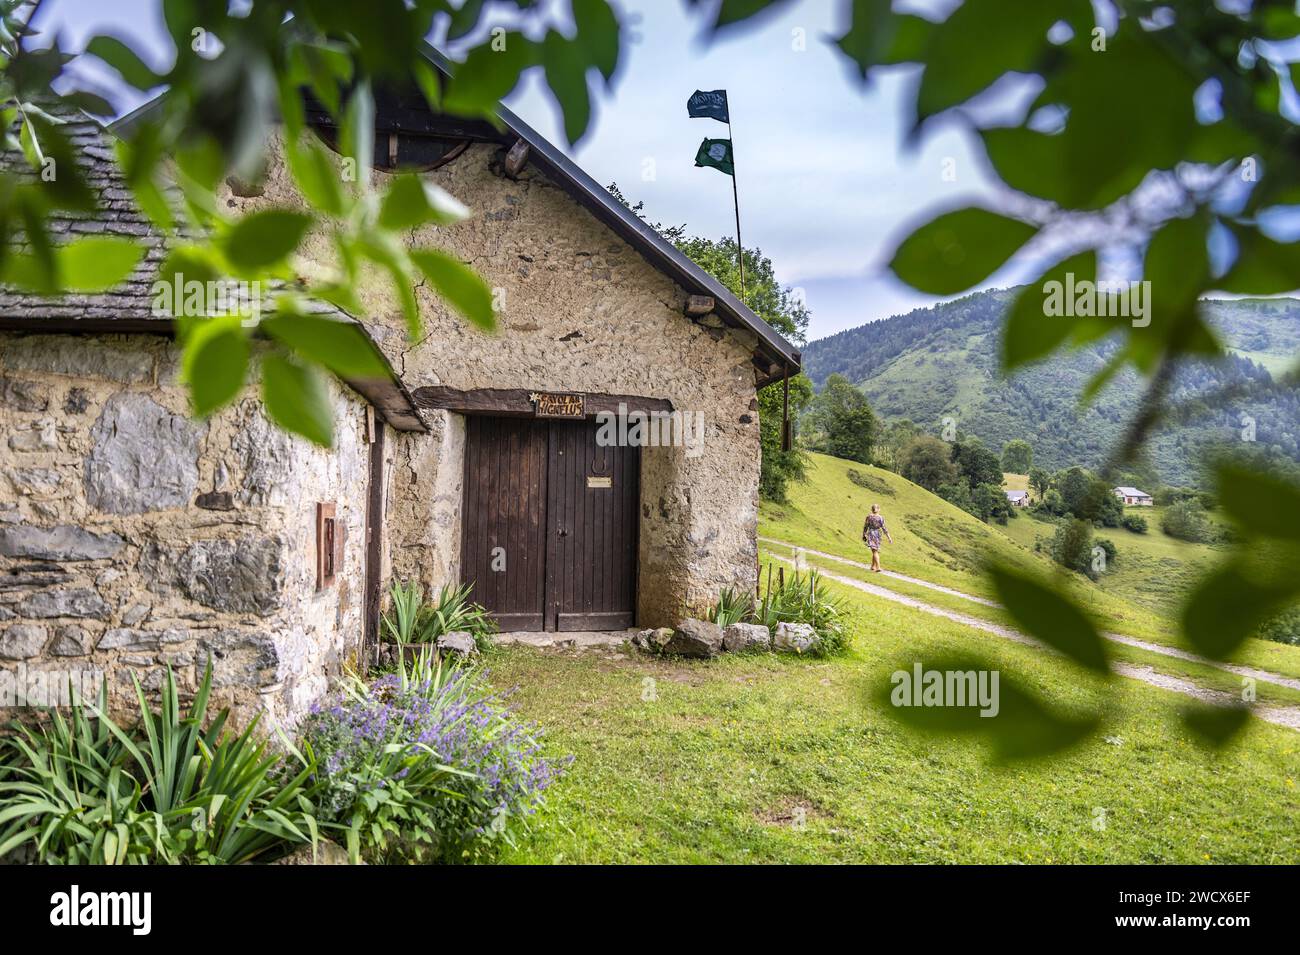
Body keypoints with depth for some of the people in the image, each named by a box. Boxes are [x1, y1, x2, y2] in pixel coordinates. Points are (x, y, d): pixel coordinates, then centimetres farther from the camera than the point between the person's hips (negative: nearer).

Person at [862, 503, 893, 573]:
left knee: (875, 551, -5)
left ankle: (878, 567, -19)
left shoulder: (869, 516, -6)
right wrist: (889, 538, -5)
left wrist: (864, 534, 14)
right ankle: (873, 566, 26)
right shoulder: (881, 518, -6)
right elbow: (884, 528, -8)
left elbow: (865, 526, -1)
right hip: (878, 535, 1)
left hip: (871, 534, -1)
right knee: (875, 551, 17)